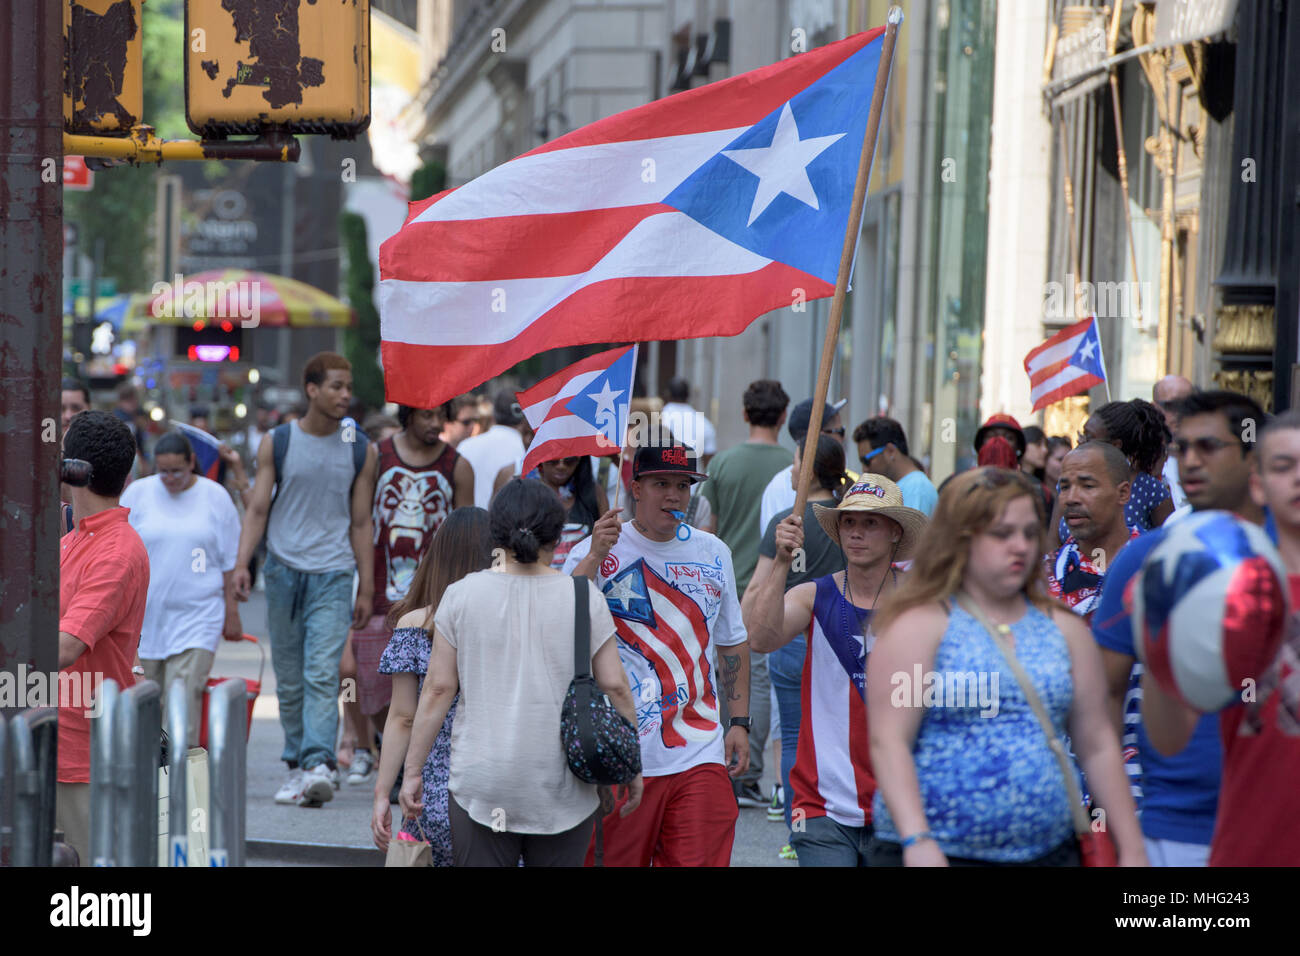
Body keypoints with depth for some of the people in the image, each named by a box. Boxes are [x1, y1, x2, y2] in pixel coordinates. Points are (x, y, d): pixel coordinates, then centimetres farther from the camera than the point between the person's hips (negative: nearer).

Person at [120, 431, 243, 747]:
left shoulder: (215, 497, 2)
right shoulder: (138, 493, 3)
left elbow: (230, 562, 6)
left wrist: (232, 613, 5)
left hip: (197, 614, -2)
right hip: (145, 612, 2)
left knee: (185, 693, -11)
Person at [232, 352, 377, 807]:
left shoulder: (361, 450, 6)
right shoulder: (276, 443, 5)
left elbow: (361, 523, 8)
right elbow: (257, 509, 3)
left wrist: (367, 587, 6)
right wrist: (242, 563, -10)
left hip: (333, 574, -1)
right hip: (284, 569, 1)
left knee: (323, 672, -15)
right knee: (289, 678, 6)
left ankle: (320, 765, -23)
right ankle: (296, 765, 15)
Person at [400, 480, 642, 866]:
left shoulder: (461, 595, -1)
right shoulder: (585, 599, -1)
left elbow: (438, 689, -1)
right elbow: (615, 687, 0)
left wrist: (413, 770, 5)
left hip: (481, 786, 0)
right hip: (563, 790, 0)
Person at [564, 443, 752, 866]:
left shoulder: (714, 554, 12)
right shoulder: (596, 552, -1)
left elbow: (732, 643, 20)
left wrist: (739, 722, 14)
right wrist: (595, 557, -25)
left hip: (700, 755, 3)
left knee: (701, 860, -4)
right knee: (614, 861, 2)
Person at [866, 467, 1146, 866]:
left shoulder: (1064, 630, 13)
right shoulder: (919, 626, -2)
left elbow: (1098, 746, 13)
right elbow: (888, 742, -10)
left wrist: (1132, 851, 8)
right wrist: (917, 842, -23)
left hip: (1049, 850, 4)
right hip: (936, 854, -4)